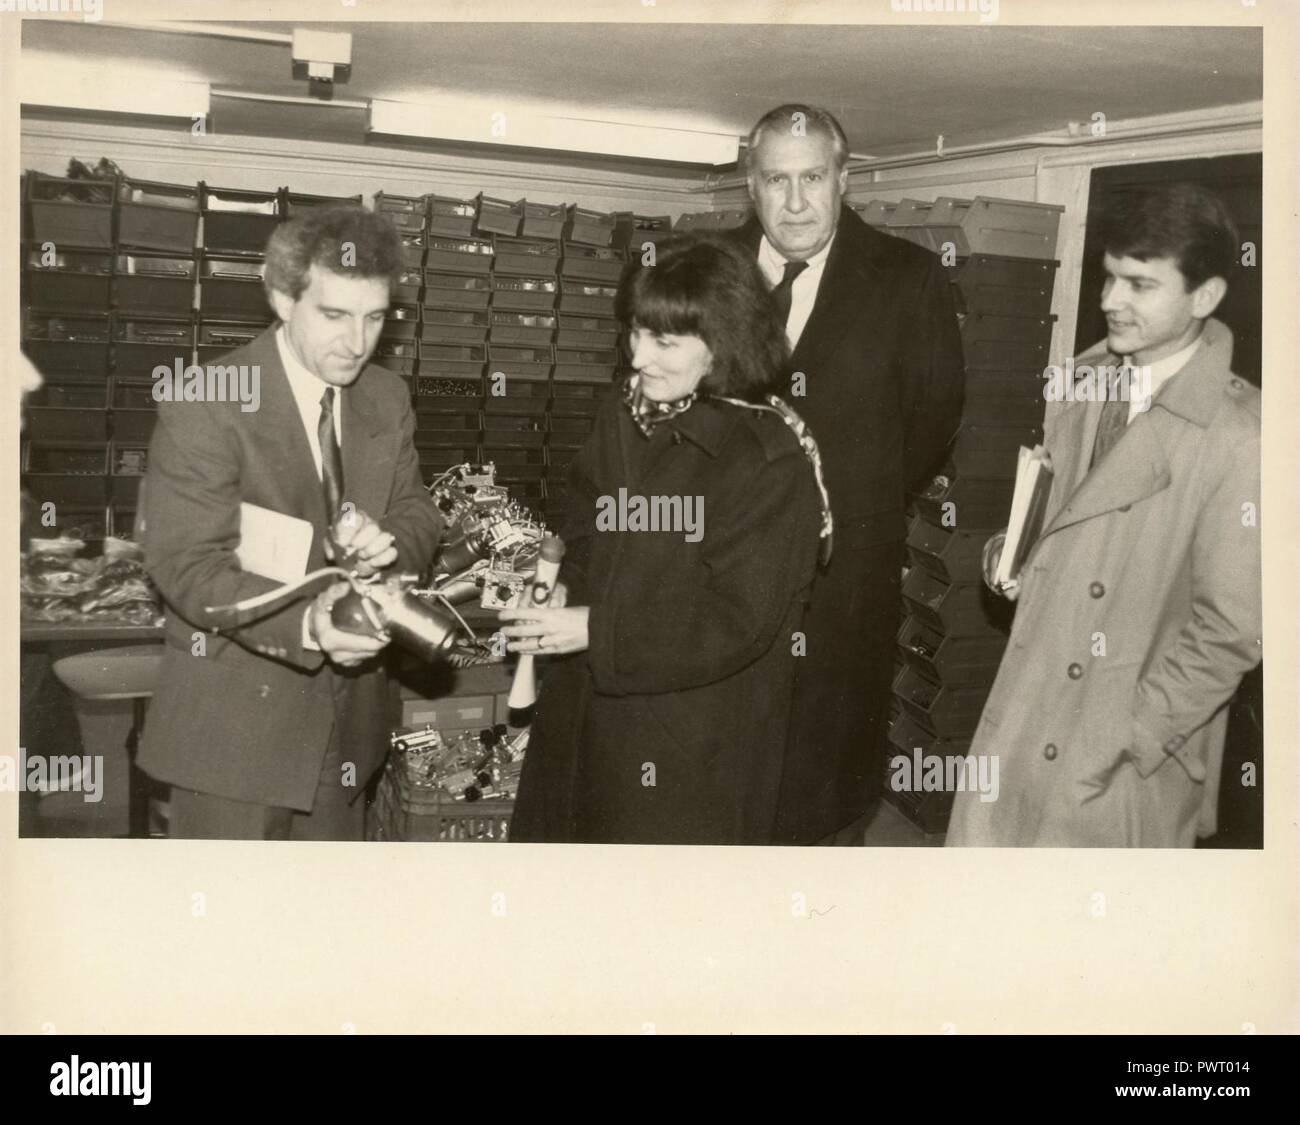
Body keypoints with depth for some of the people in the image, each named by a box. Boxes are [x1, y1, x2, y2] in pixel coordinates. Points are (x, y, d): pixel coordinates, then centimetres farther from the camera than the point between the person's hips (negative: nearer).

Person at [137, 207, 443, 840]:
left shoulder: (387, 398, 4)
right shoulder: (205, 405, -15)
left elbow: (417, 514, 8)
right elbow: (186, 565, -19)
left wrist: (388, 545, -17)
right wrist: (304, 624, -35)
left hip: (347, 714, 6)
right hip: (235, 720, -5)